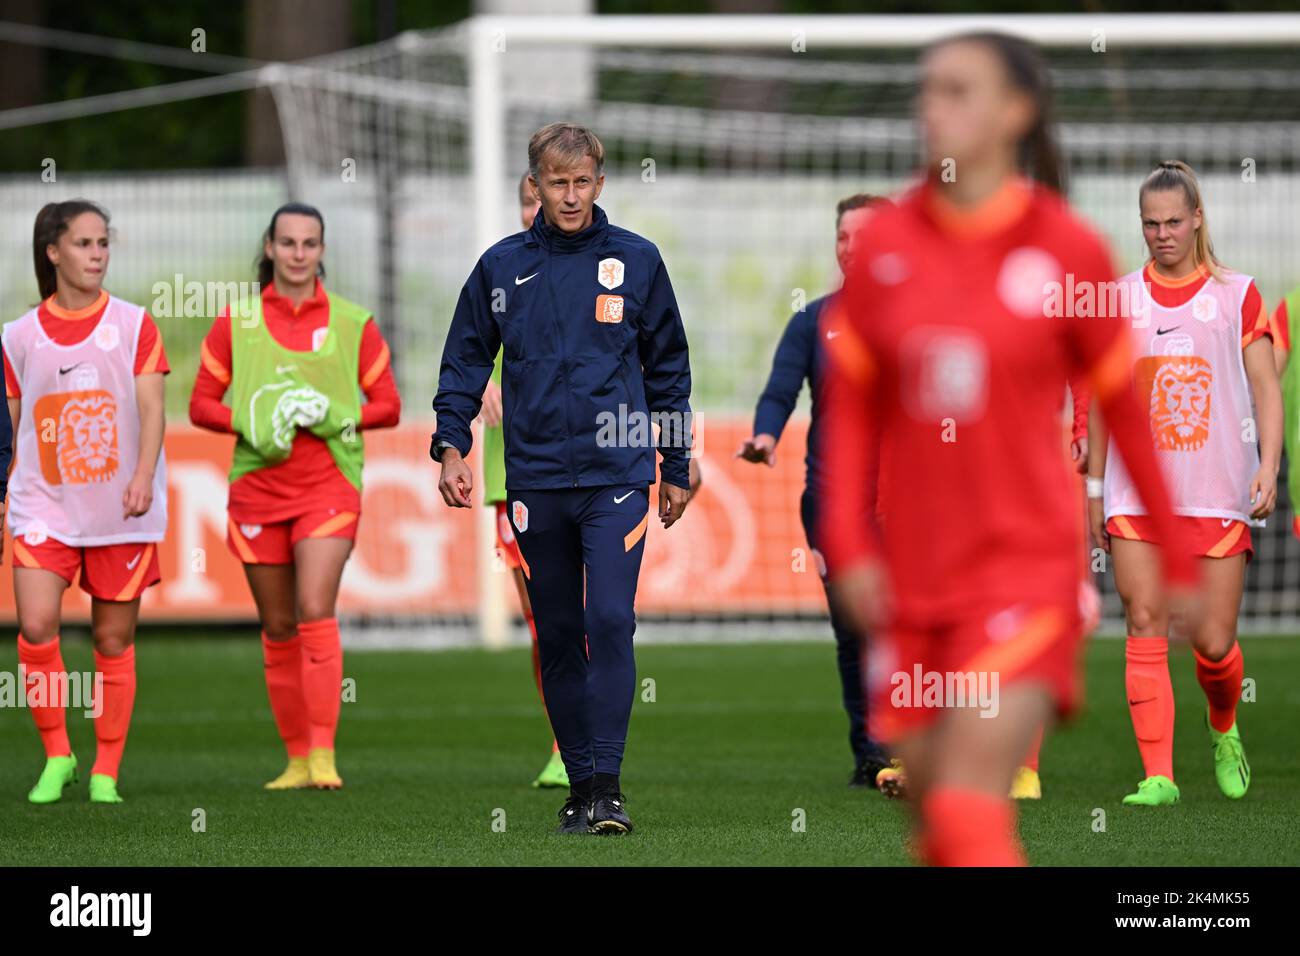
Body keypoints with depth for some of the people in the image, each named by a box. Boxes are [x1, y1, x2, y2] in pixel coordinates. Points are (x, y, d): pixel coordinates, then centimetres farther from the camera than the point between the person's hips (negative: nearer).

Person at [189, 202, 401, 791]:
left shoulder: (353, 323, 5)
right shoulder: (236, 322, 6)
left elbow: (387, 405, 7)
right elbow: (201, 405, 6)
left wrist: (334, 414, -12)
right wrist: (253, 420, -13)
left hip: (328, 485, -2)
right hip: (257, 488, 2)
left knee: (315, 611, -18)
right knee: (277, 628, 6)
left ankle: (323, 755, -20)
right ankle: (297, 760, 14)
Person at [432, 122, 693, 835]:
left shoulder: (636, 261, 4)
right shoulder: (501, 267, 6)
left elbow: (668, 368, 11)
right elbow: (465, 359, 13)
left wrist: (676, 467, 12)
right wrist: (452, 444, -1)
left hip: (617, 475, -2)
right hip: (536, 478, 2)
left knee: (610, 620, -15)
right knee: (558, 635, 6)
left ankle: (608, 784, -14)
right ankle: (580, 785, 13)